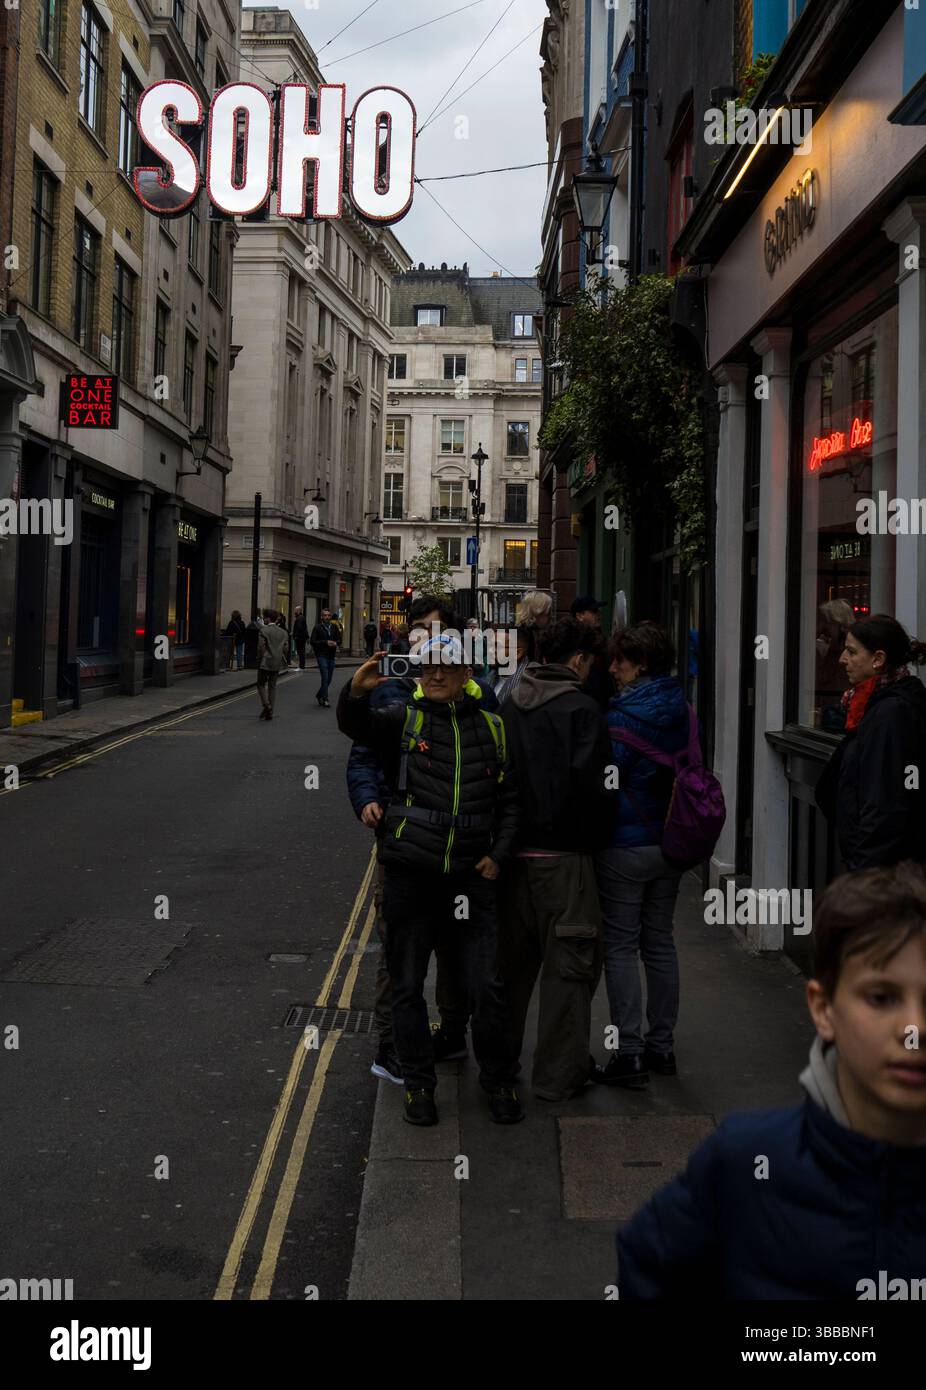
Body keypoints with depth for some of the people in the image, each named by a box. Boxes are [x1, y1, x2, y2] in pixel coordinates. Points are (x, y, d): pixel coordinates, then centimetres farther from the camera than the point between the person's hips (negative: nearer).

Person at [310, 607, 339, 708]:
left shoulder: (333, 627, 11)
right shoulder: (317, 627, -4)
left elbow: (338, 639, 22)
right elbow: (312, 641, -9)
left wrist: (335, 643, -1)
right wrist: (325, 642, -17)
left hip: (331, 656, 6)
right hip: (321, 655, -6)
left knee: (329, 679, 11)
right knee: (325, 677, -13)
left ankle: (319, 696, 29)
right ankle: (325, 700, -10)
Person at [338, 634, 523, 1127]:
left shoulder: (491, 728, 10)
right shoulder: (404, 719, 4)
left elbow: (510, 799, 15)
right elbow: (356, 726, -14)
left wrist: (497, 853, 3)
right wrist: (356, 692, -35)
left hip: (470, 875, 1)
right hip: (410, 873, -1)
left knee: (486, 985, 1)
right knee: (408, 984, 8)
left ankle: (498, 1080, 20)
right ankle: (418, 1082, 23)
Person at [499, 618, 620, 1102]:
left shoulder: (510, 706, 8)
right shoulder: (580, 709, -11)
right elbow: (593, 785, -18)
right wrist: (595, 839, -3)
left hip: (514, 850, 7)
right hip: (563, 854, -7)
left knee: (513, 959, 18)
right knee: (569, 963, 3)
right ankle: (558, 1075, 8)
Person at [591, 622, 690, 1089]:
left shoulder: (623, 717, -16)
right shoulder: (681, 711, 4)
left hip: (625, 845, -7)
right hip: (670, 841, 7)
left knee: (620, 948, 0)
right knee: (660, 942, 14)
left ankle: (629, 1054, 2)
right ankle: (661, 1045, 22)